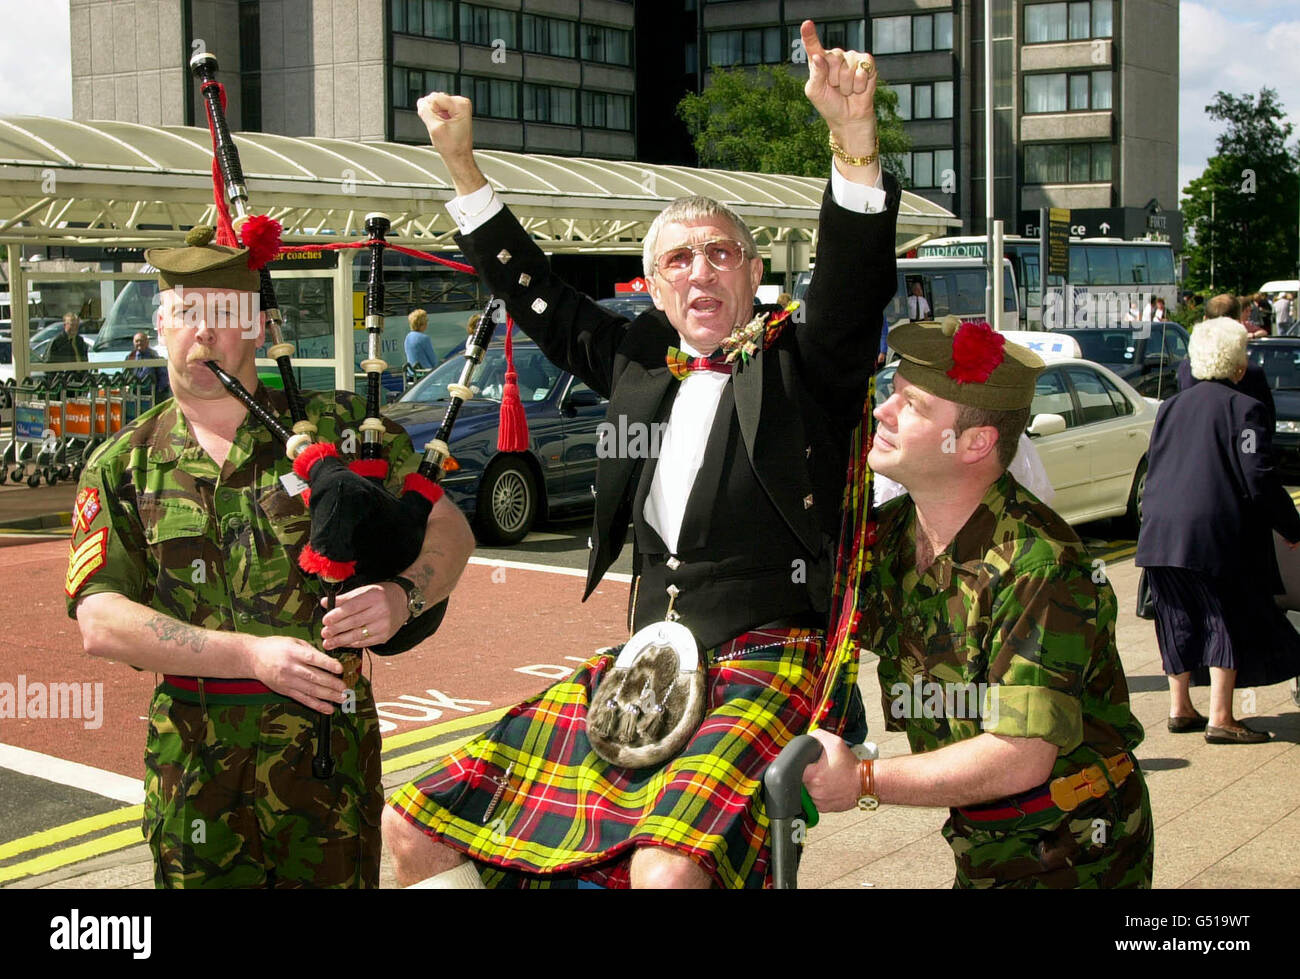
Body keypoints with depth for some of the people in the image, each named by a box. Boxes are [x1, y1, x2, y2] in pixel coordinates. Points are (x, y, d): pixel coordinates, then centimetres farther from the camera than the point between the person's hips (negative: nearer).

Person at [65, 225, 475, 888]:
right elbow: (100, 623, -7)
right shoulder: (121, 467, 4)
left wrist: (400, 596, -18)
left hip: (330, 737, -1)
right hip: (194, 756, 1)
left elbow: (448, 528, 5)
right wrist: (249, 654, -19)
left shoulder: (337, 427, 3)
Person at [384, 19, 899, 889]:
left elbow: (858, 278, -17)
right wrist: (460, 163, 23)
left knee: (665, 869, -36)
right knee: (412, 829, 4)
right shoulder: (640, 363, 16)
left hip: (768, 663, -6)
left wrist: (855, 135, -33)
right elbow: (538, 297, 26)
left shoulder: (801, 358, 1)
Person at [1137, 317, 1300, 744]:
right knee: (1229, 621, 1)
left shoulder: (1171, 407, 14)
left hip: (1161, 533, 6)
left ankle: (1180, 709, 19)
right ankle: (1220, 718, -2)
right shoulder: (1244, 409, -7)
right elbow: (1258, 481, -12)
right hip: (1216, 534, -6)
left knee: (1179, 620, 14)